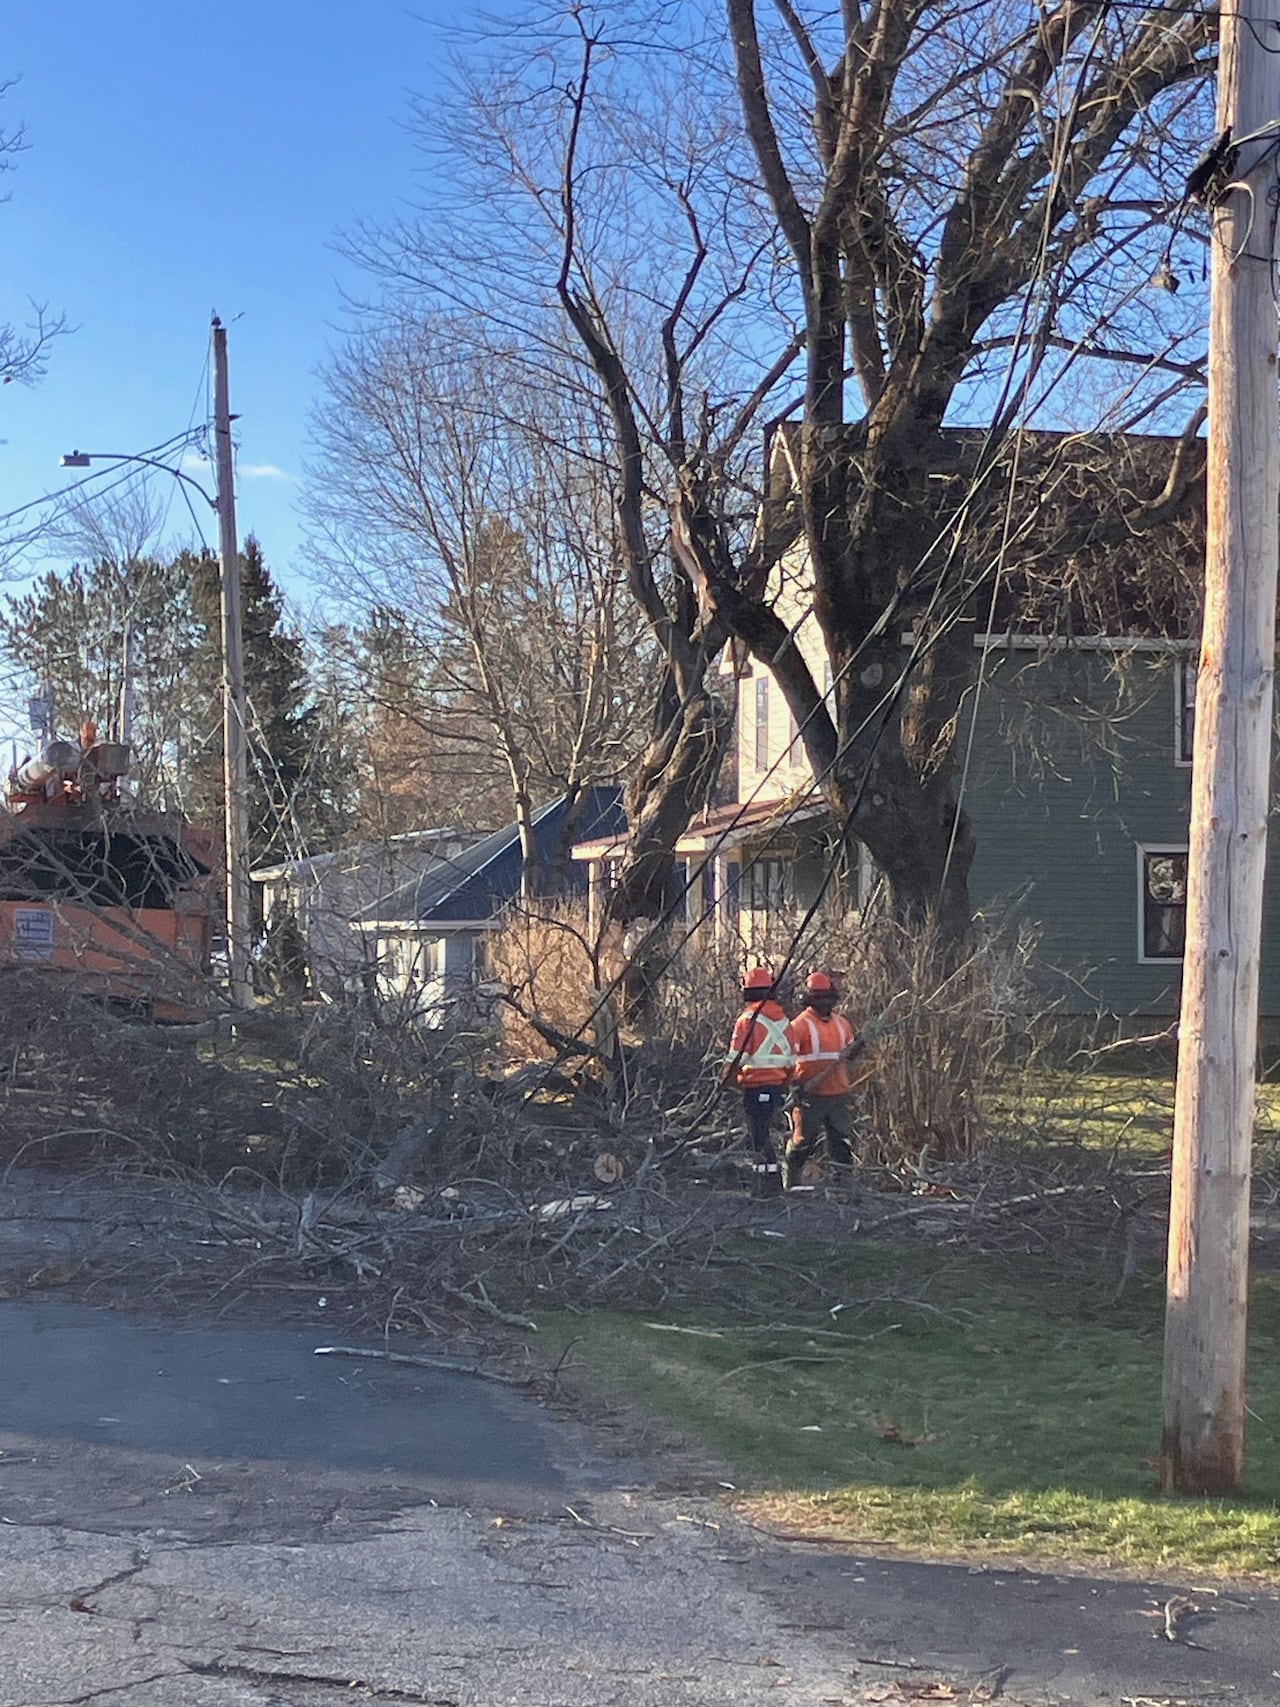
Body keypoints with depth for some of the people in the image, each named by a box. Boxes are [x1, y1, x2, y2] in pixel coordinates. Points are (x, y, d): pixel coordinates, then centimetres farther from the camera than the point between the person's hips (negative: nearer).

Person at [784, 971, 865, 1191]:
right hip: (811, 1095, -5)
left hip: (839, 1093, 5)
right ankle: (790, 1174, 19)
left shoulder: (841, 1023, 14)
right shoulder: (800, 1024, -6)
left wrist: (856, 1048, 2)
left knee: (843, 1139, 6)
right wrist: (795, 1083, -21)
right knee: (805, 1138, 2)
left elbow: (849, 1054, 26)